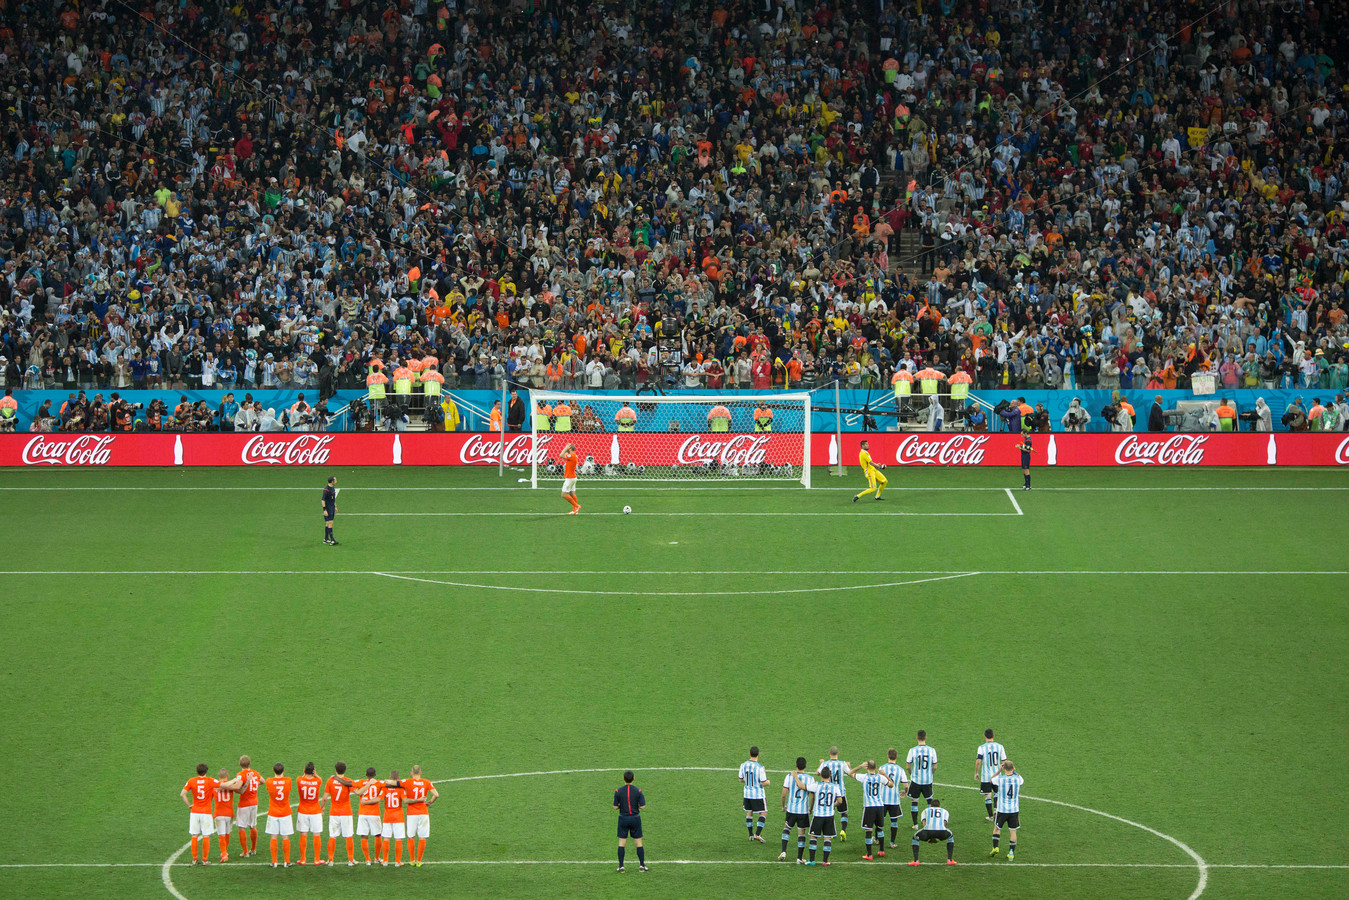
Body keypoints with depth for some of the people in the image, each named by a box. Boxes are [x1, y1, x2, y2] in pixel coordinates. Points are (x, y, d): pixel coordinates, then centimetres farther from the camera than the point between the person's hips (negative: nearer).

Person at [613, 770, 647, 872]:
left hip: (623, 818, 0)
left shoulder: (618, 791, -8)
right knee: (638, 842, 7)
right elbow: (643, 806, -9)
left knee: (622, 843, 6)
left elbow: (615, 807, -6)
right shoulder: (638, 791, -8)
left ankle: (621, 865, 3)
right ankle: (642, 864, 8)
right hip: (635, 818, 0)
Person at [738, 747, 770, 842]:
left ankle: (751, 835, 20)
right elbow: (764, 783, -17)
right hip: (758, 794, -5)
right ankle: (758, 834, -4)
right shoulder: (760, 767, -19)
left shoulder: (743, 765, -3)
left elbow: (740, 780, 6)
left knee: (749, 813, 16)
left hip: (747, 794, 5)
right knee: (762, 813, 7)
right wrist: (768, 782, 6)